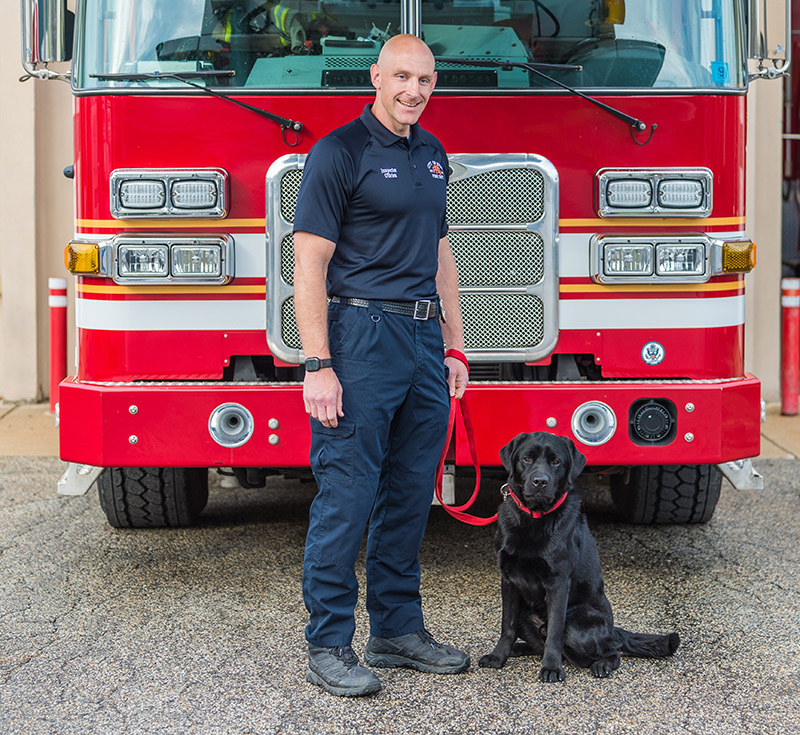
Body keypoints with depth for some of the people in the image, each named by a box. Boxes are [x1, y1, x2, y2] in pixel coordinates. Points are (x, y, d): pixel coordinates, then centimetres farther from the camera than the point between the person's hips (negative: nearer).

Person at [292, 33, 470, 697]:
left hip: (424, 340, 7)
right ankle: (329, 644, 4)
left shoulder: (432, 154, 15)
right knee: (346, 495, -4)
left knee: (411, 493, 11)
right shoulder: (340, 152, -7)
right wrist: (318, 367, -18)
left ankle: (398, 630, 21)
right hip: (361, 335, -7)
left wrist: (454, 346, 17)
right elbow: (310, 264, -12)